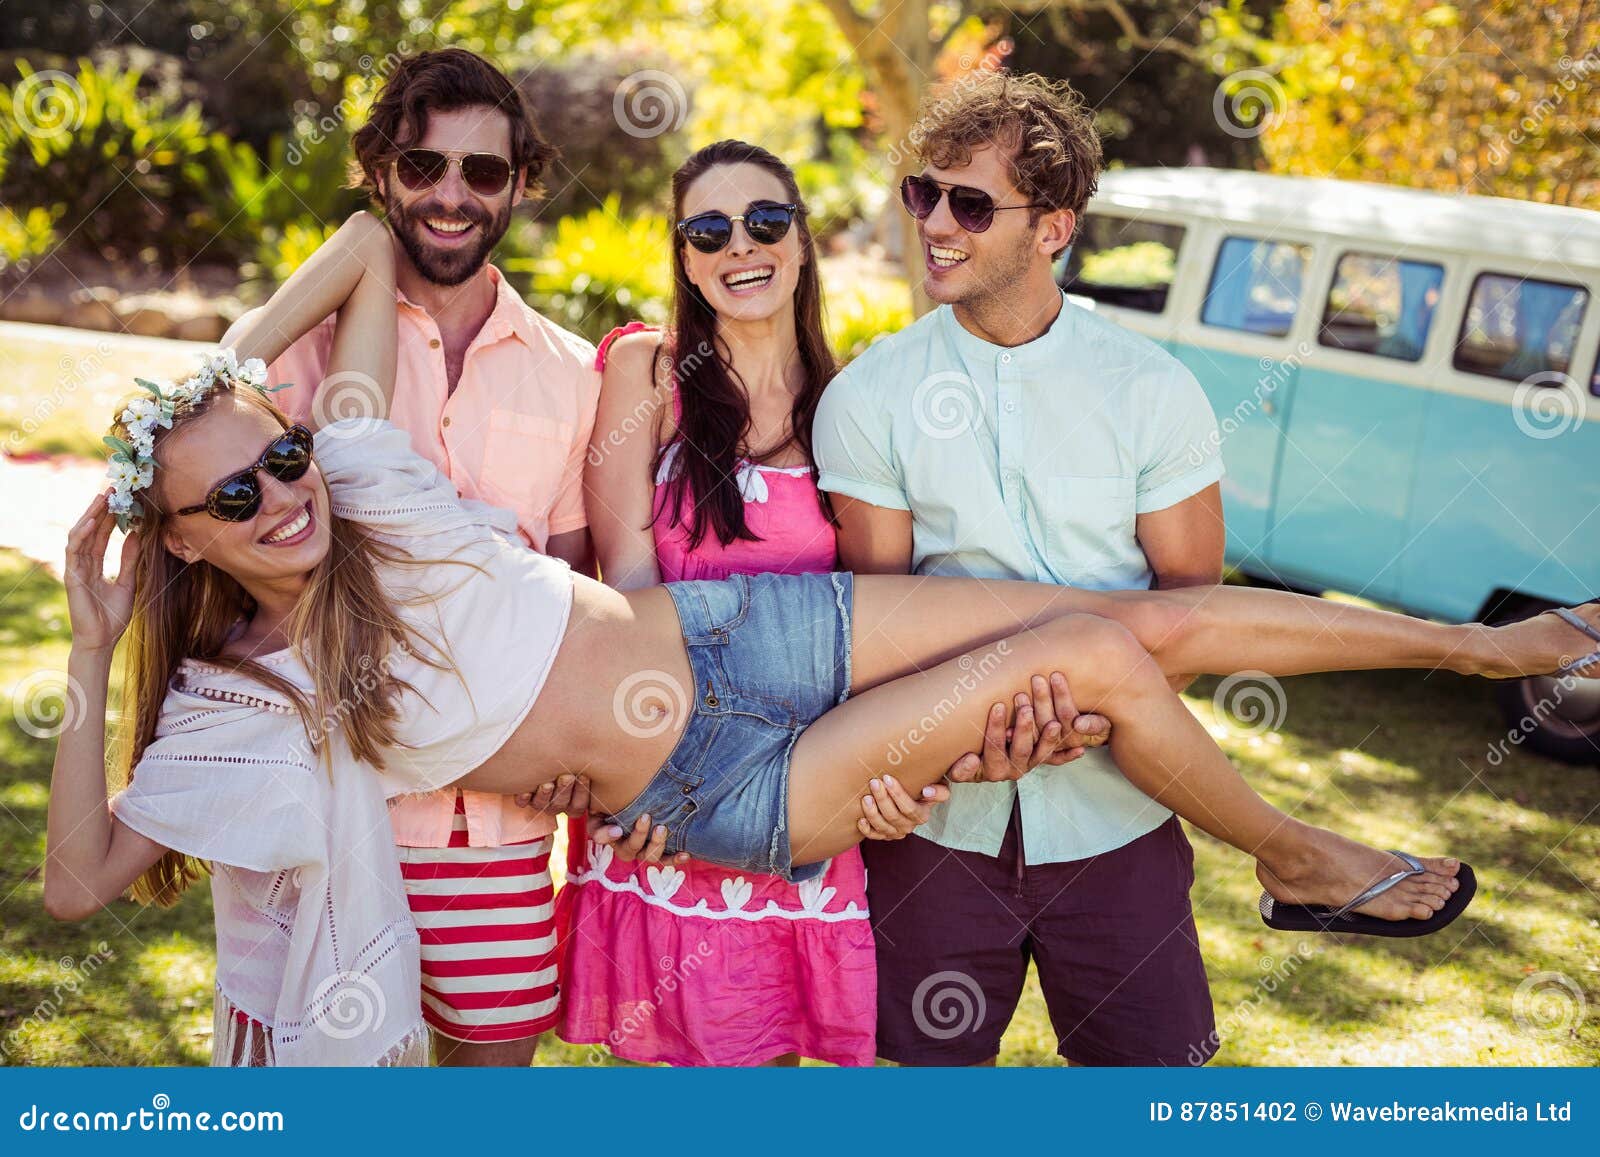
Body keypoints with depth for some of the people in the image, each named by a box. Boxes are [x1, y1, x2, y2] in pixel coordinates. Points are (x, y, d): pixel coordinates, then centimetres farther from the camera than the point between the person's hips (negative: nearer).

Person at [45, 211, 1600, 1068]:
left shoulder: (360, 476, -2)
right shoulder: (238, 704, -8)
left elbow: (374, 239, 5)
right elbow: (81, 879, -10)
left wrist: (224, 372, -4)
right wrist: (93, 658, -15)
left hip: (734, 629, 4)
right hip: (716, 795, -3)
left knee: (1154, 619, -4)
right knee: (1102, 662, -16)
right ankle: (1303, 859, 14)